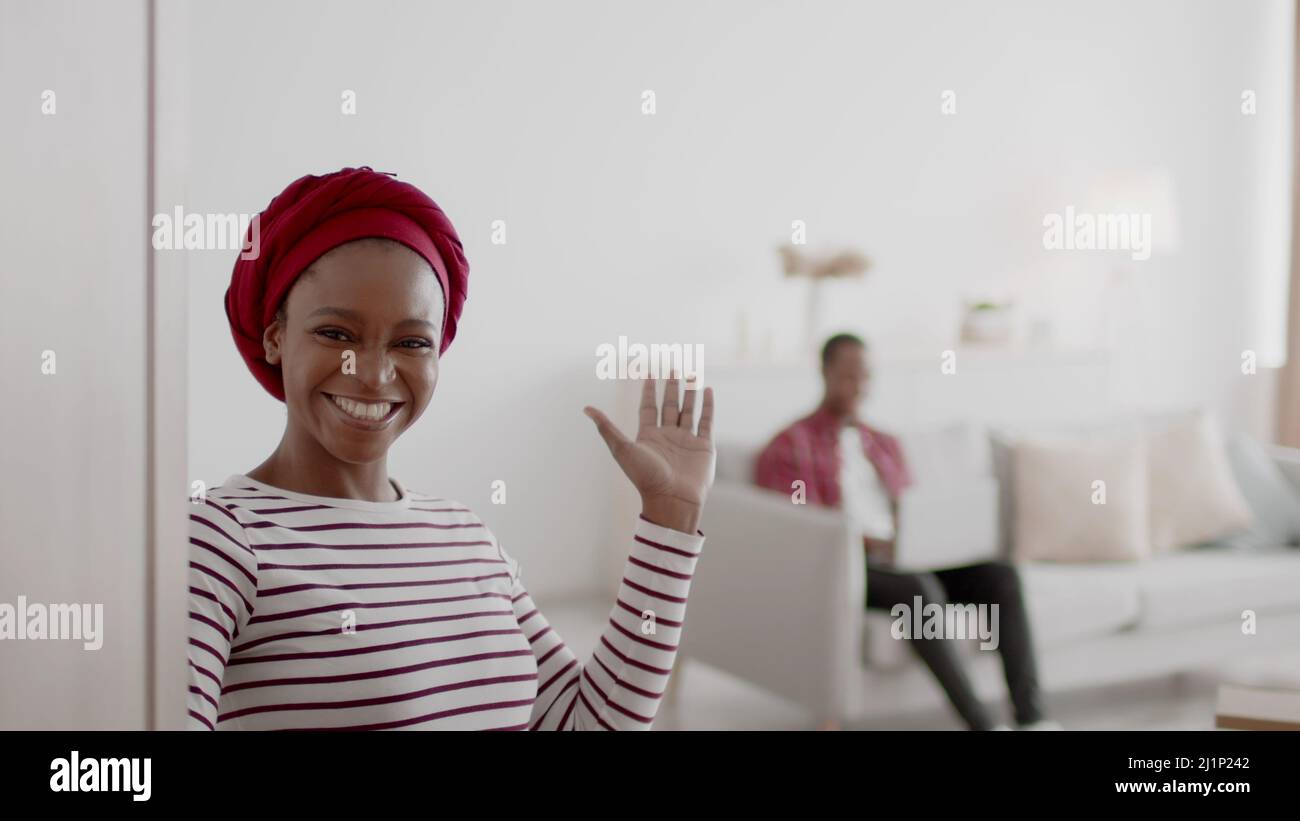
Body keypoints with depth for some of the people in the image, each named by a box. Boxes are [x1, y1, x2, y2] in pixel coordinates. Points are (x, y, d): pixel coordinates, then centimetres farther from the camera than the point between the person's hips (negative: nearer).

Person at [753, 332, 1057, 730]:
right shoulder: (789, 447, 2)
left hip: (902, 560, 7)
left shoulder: (886, 444, 24)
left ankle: (1031, 715, -28)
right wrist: (874, 544, -22)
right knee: (920, 589, -38)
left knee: (1001, 575, -19)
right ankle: (982, 724, -37)